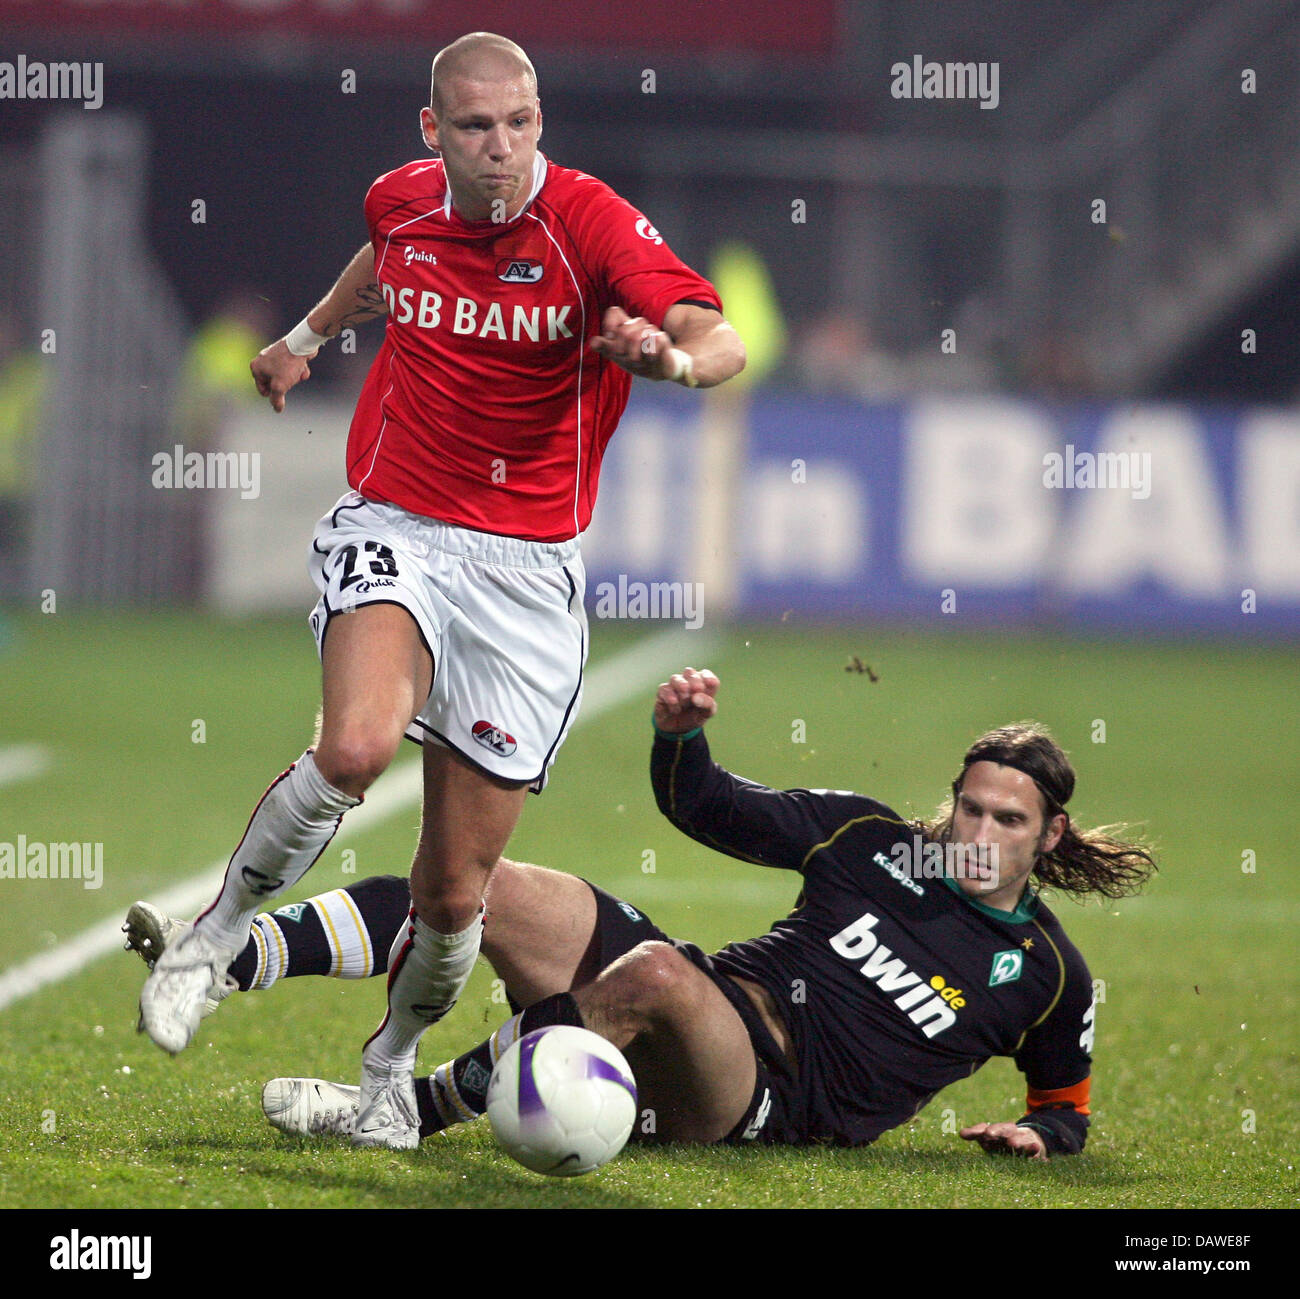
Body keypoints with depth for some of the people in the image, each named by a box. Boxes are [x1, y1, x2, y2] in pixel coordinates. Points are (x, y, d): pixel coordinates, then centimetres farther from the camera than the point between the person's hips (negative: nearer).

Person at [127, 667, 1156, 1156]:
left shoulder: (1049, 975, 7)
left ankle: (412, 1111, -35)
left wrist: (1041, 1132, -3)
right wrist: (681, 734, -4)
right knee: (481, 885, -18)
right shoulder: (870, 840, 14)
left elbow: (1066, 1108, 20)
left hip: (778, 1098, -5)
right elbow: (705, 805, 17)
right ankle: (220, 963, -27)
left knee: (658, 978, -40)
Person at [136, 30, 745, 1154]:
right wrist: (310, 334, 34)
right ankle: (222, 929, -7)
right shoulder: (402, 202, 1)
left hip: (528, 573, -1)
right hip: (393, 533, 1)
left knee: (455, 892, 1)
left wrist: (672, 355, -46)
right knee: (357, 744, -32)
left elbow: (722, 341, -26)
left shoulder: (590, 224, -12)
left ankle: (392, 1063, 32)